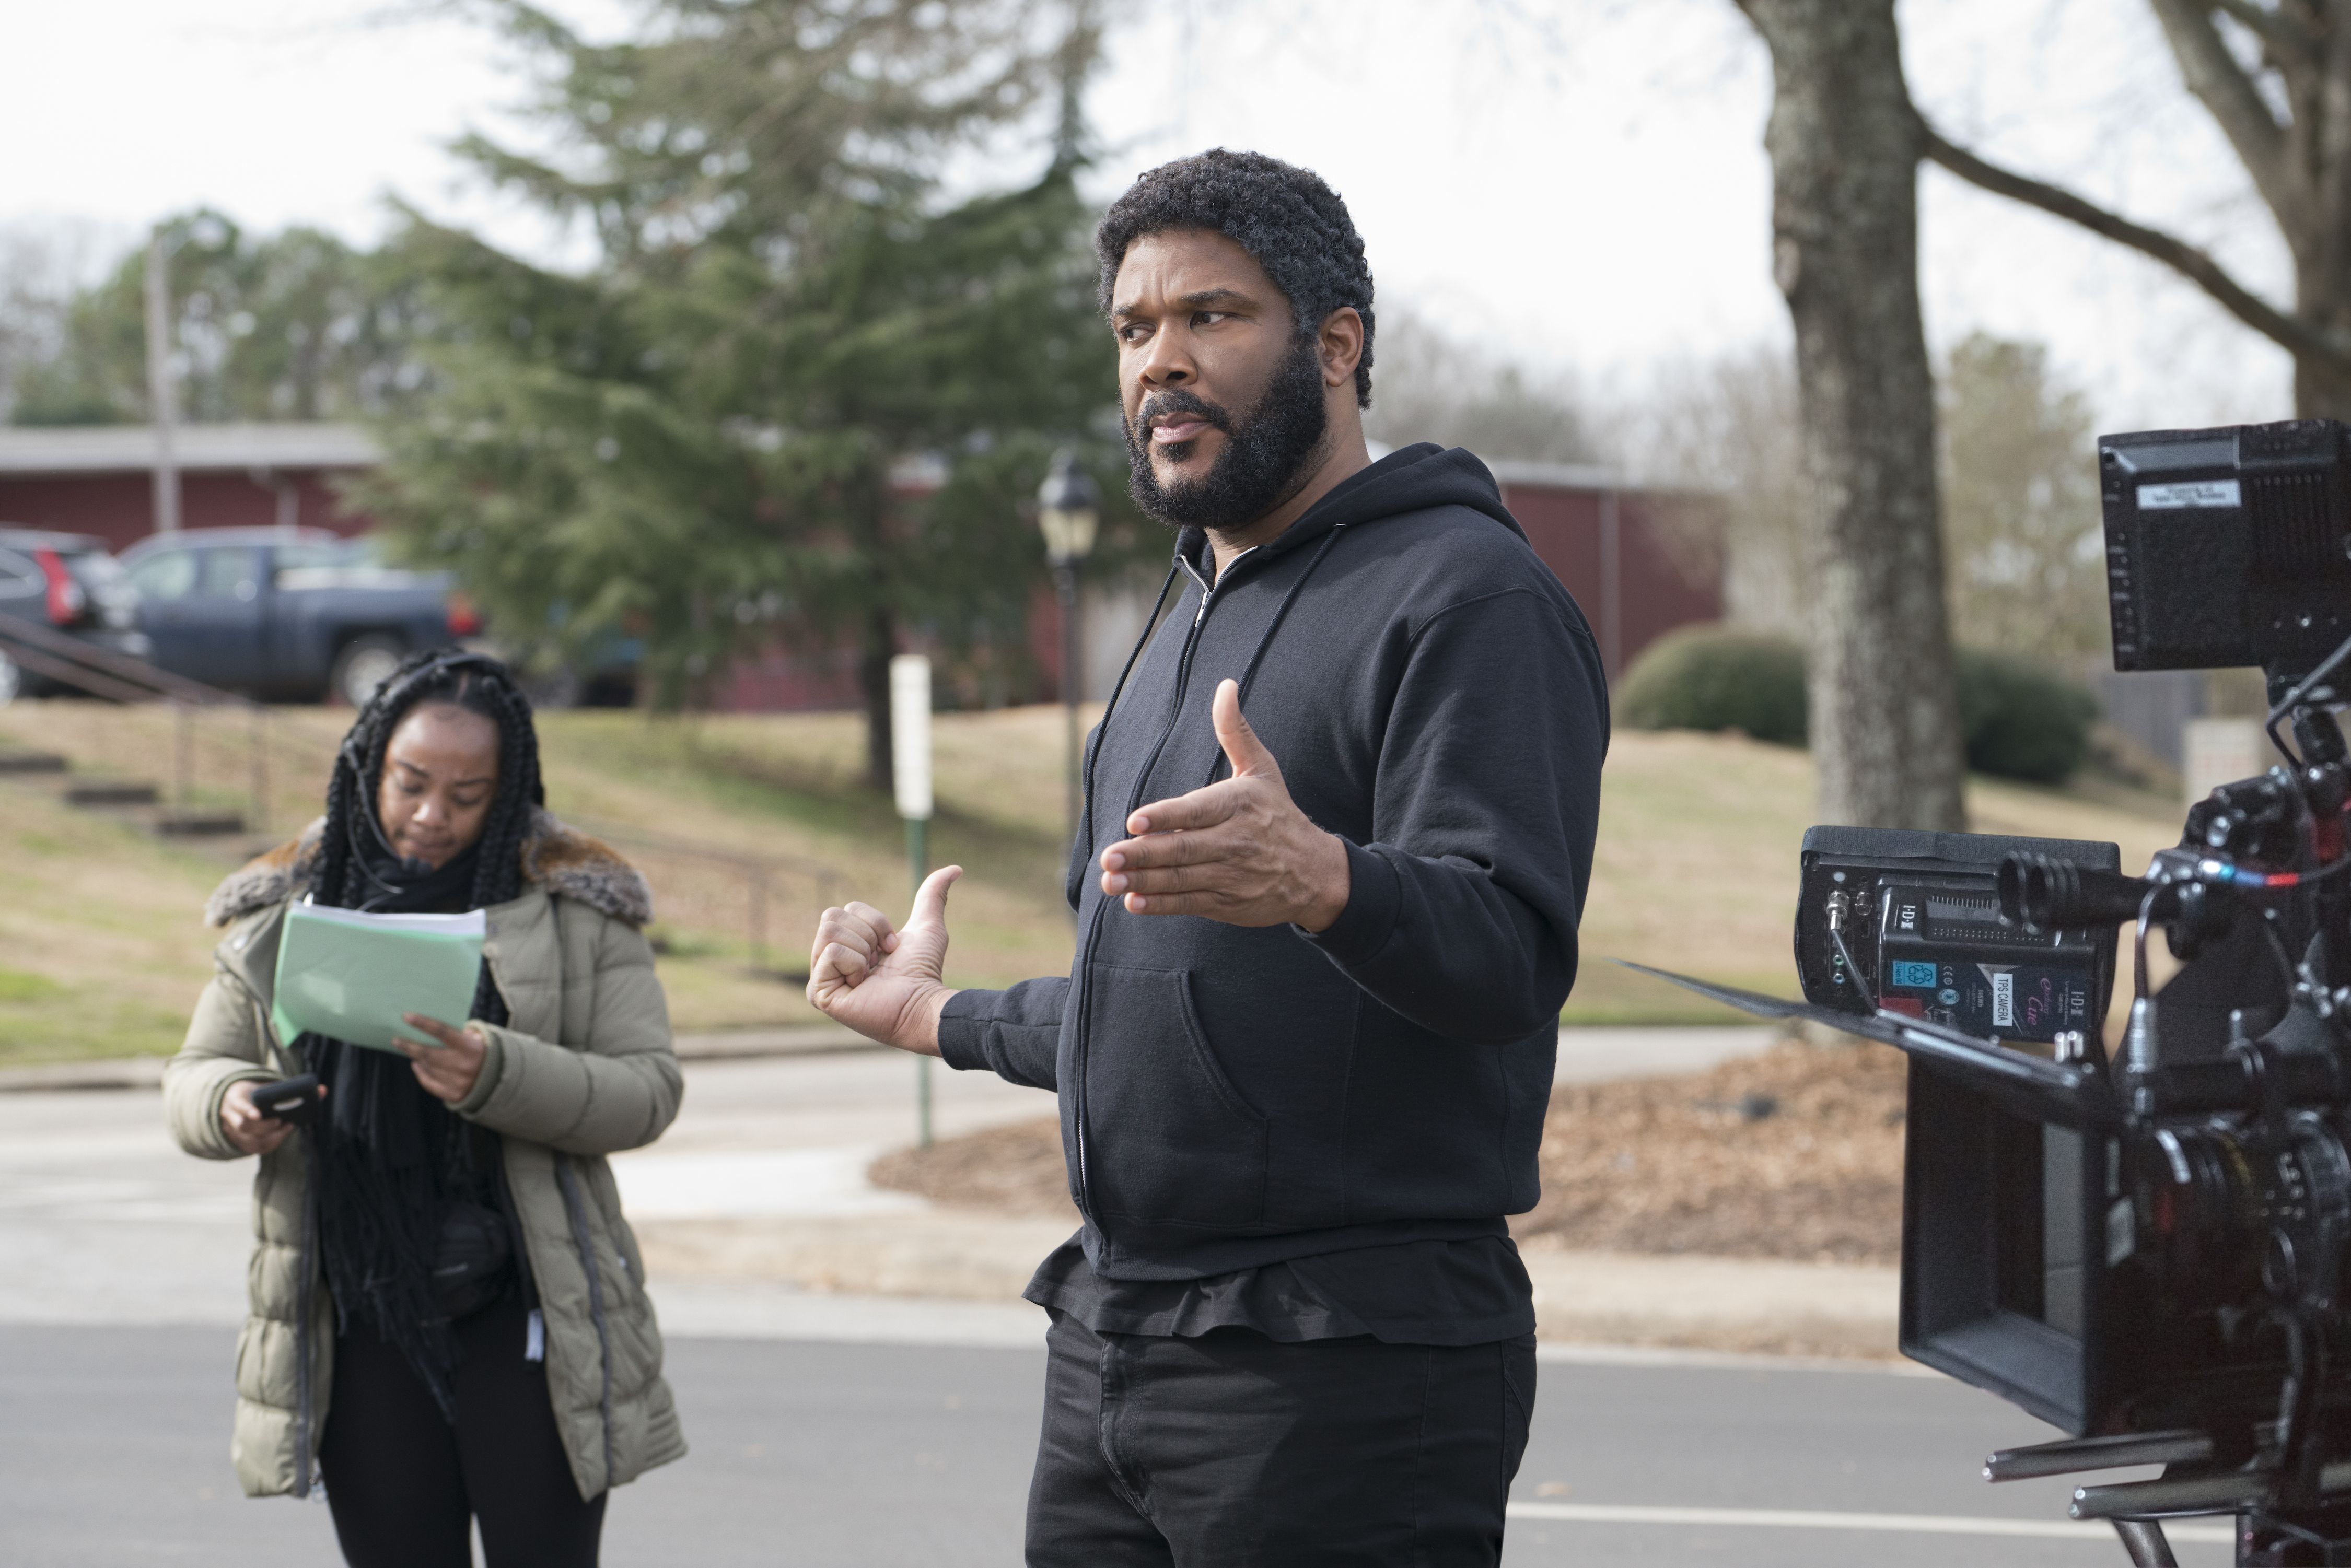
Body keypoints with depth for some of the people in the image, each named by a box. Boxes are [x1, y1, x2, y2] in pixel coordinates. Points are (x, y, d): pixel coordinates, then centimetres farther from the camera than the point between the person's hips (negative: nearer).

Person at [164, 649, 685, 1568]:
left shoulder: (575, 905, 0)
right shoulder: (283, 906, 8)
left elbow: (647, 1089, -6)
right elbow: (190, 1077, 12)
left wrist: (499, 1076, -24)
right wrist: (230, 1108, -13)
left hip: (527, 1319, -2)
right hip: (359, 1328, 2)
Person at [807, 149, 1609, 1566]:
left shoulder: (1468, 597, -8)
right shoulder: (1193, 619, 21)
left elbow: (1509, 954, -23)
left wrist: (1320, 883, -41)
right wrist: (940, 1018, 38)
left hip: (1345, 1363, -8)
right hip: (1109, 1343, 8)